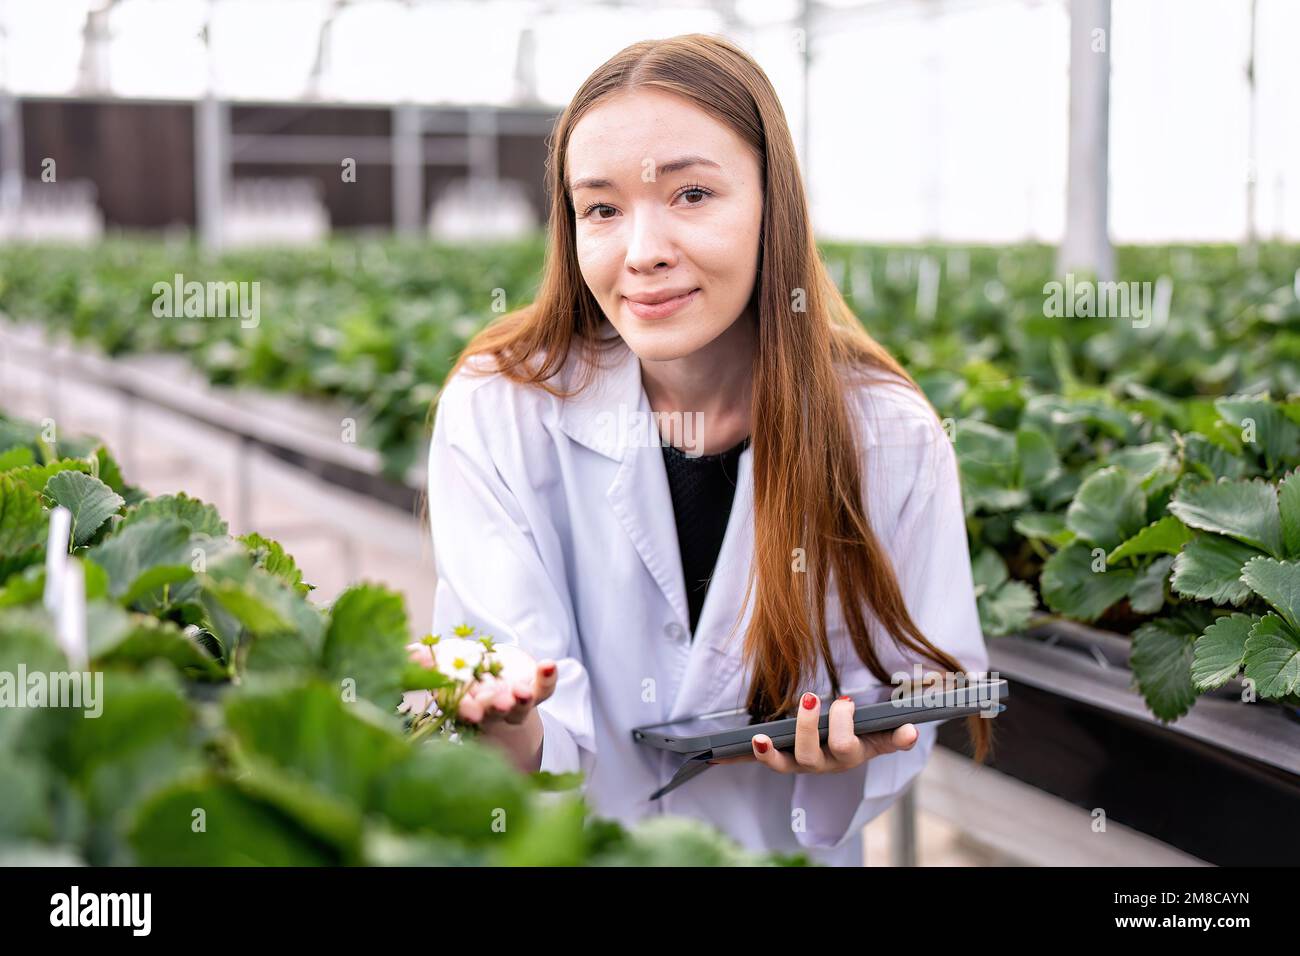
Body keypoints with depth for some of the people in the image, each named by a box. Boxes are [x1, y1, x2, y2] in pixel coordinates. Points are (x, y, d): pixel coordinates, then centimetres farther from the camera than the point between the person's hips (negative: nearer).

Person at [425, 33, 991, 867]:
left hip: (789, 846, 1)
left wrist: (849, 741, -18)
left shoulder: (890, 438, -7)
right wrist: (508, 727, -32)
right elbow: (548, 743, -12)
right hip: (570, 850, -1)